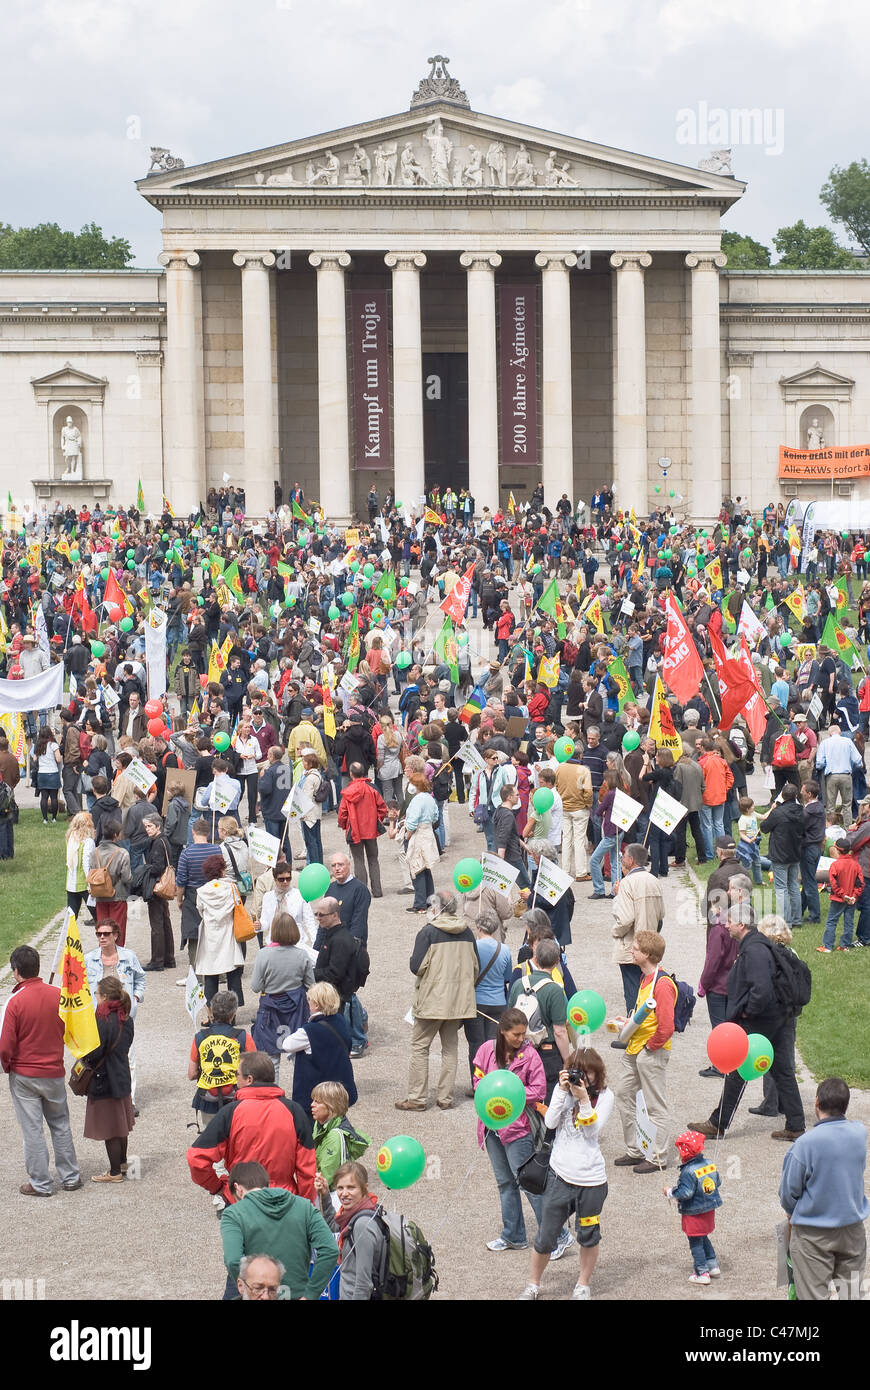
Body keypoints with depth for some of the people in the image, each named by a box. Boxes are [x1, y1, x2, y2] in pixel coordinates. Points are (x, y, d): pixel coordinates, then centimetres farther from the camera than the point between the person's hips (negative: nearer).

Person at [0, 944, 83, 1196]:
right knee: (60, 1125, 18)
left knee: (32, 1130, 6)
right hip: (54, 1072, 4)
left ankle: (40, 1183, 12)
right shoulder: (58, 995, -6)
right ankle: (70, 1177, 23)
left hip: (24, 1075, -4)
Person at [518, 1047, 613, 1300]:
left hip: (591, 1179, -1)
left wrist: (584, 1099, -21)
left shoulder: (605, 1096, -2)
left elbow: (593, 1130, -13)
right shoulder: (563, 1088, 4)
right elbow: (550, 1122, -8)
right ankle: (533, 1285, 22)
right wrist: (562, 1091, -14)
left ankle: (583, 1284, 31)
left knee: (589, 1237, 13)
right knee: (545, 1237, 5)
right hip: (560, 1175, 1)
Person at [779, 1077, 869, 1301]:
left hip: (813, 1234, -4)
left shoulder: (806, 1143, -23)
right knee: (852, 1292, 16)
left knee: (813, 1295, 6)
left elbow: (789, 1191, -12)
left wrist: (792, 1212, 9)